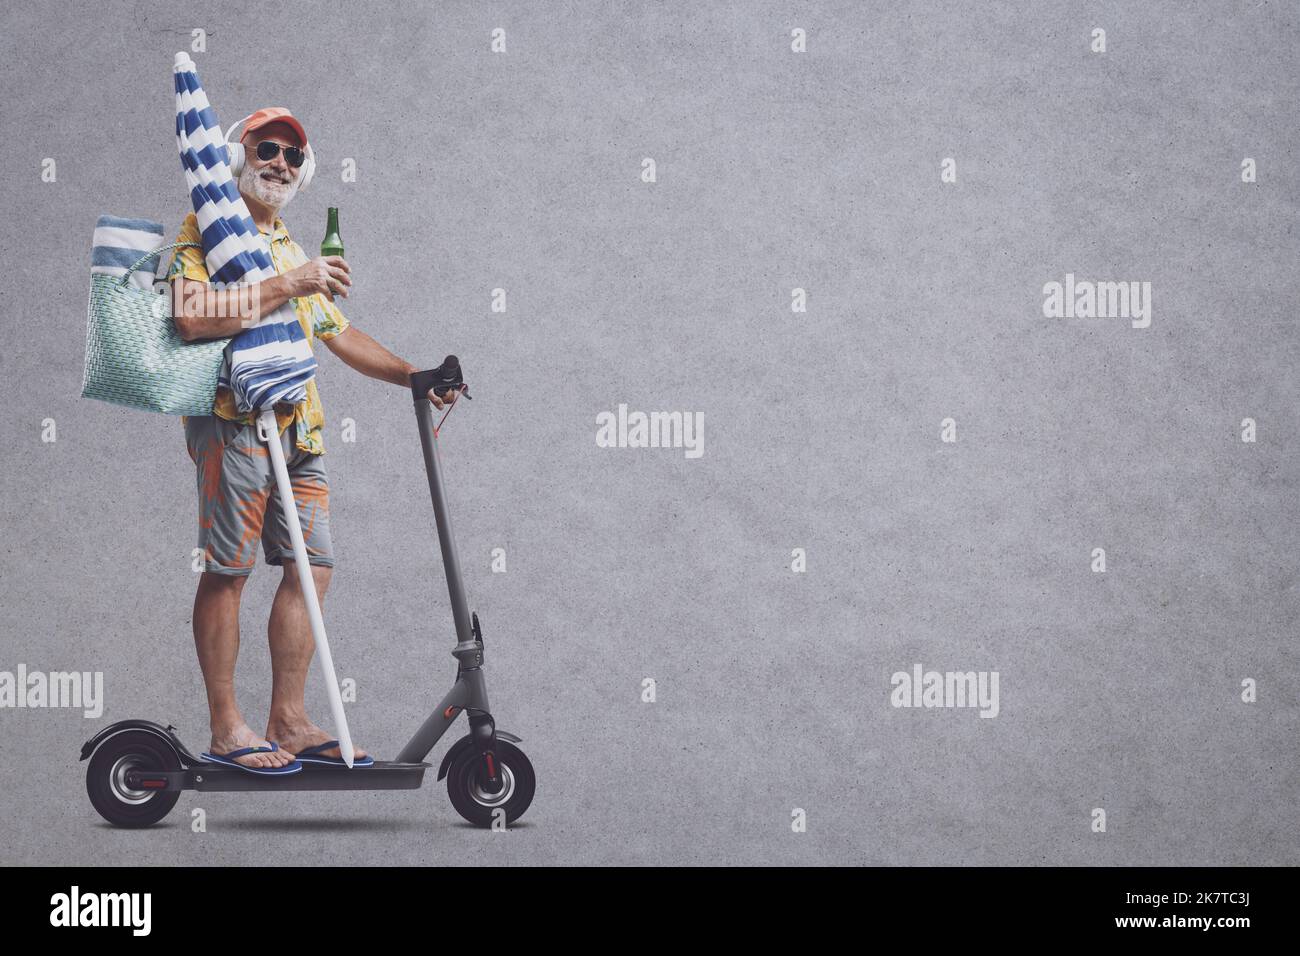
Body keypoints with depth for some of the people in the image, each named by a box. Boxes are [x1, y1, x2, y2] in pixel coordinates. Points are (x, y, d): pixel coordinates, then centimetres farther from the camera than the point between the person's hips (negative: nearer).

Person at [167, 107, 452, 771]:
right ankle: (225, 725, -3)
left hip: (299, 425, 8)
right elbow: (190, 316, -18)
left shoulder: (293, 252, 27)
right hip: (234, 417, -8)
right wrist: (286, 288, -19)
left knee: (312, 567, 3)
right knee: (228, 569, -6)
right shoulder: (207, 230, -1)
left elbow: (339, 334, 32)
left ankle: (288, 721, 8)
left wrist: (412, 376, 21)